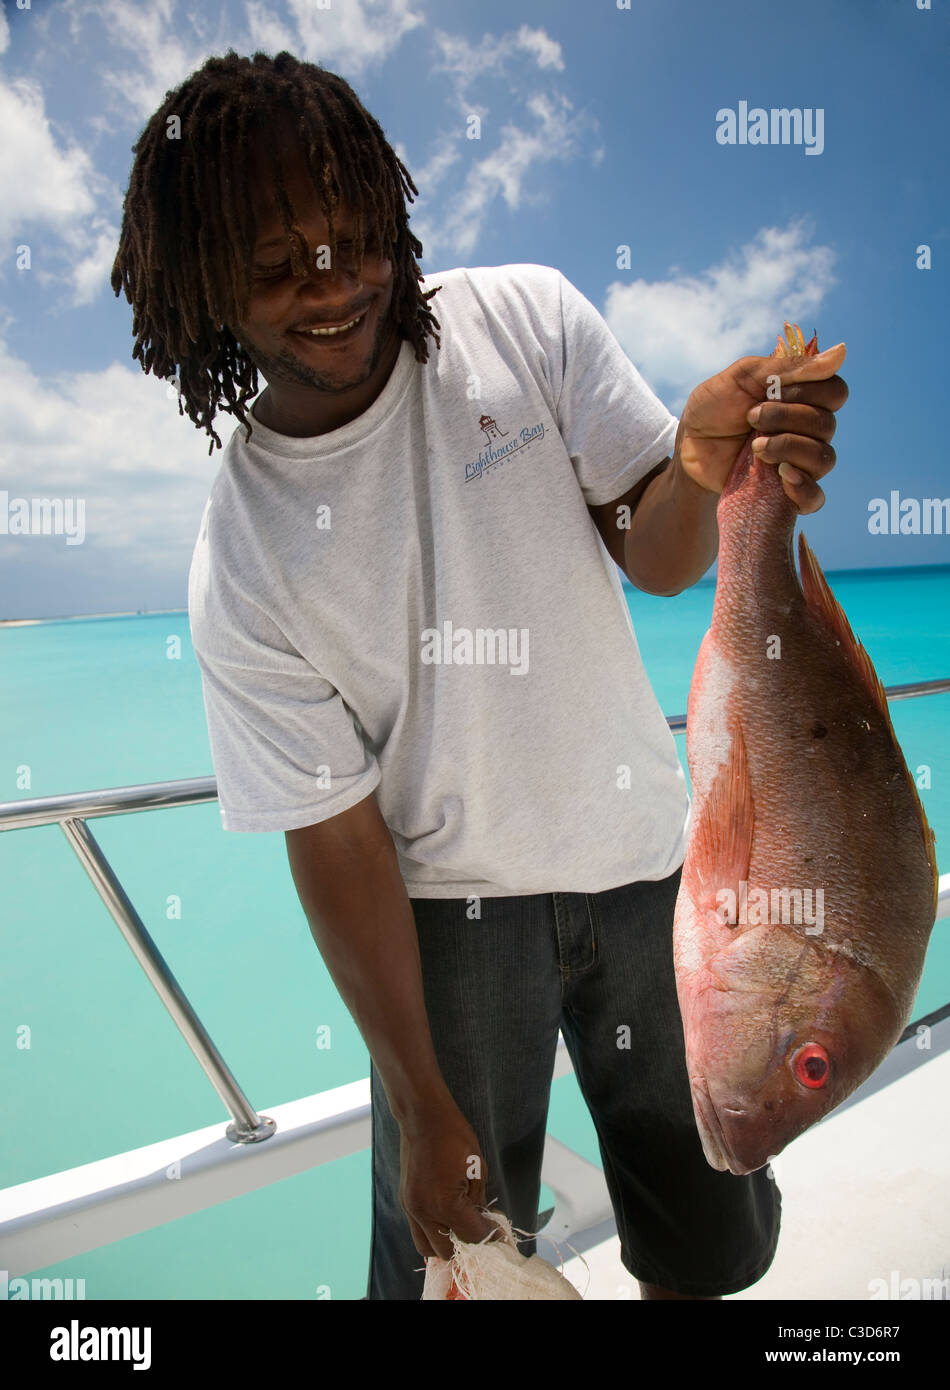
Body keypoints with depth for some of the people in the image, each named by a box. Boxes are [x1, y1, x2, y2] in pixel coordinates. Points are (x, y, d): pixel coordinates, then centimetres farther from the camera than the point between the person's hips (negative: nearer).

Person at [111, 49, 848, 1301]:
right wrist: (423, 1109, -8)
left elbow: (656, 558, -7)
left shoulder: (525, 320, -11)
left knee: (716, 1235, 19)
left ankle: (678, 1274, 52)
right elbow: (337, 843, -13)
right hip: (452, 900, -2)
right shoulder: (243, 569, -17)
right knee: (455, 1250, 11)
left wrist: (699, 469, -32)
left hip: (643, 850, 3)